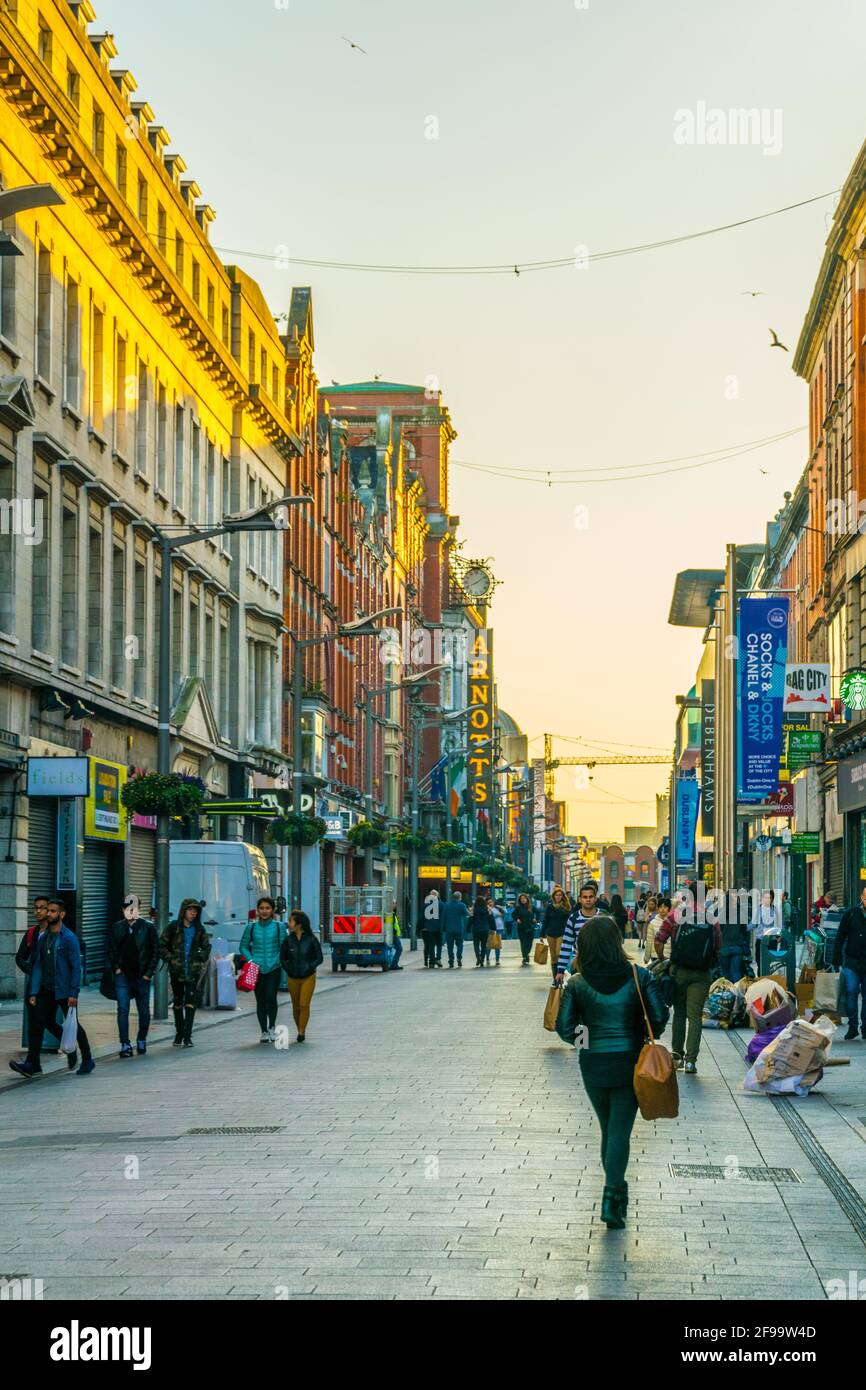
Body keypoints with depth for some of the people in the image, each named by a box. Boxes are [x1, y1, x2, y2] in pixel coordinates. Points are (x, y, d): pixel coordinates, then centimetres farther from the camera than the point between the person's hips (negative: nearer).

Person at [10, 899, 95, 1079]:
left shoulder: (69, 938, -9)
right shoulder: (42, 937, 9)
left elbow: (76, 967, -11)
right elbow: (37, 966, 10)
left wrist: (73, 993, -16)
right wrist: (33, 992, 3)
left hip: (64, 991, -5)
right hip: (46, 990, 5)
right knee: (36, 1025, -5)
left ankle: (87, 1060, 21)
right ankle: (32, 1064, -5)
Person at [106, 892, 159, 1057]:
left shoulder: (148, 927, -2)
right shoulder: (116, 928, 5)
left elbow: (155, 951, 0)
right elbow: (110, 950, 13)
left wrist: (148, 973, -5)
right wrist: (115, 968, 0)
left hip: (141, 976, -1)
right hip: (123, 975, 1)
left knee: (144, 1011, 9)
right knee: (122, 1009, -8)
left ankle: (141, 1040, 26)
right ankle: (125, 1045, -6)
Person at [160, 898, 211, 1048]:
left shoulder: (199, 929, 6)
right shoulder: (173, 927, -1)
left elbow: (206, 946, 16)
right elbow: (162, 946, 2)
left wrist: (201, 959, 0)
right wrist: (170, 959, -9)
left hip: (193, 971, 0)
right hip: (176, 971, 0)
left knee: (190, 1002, -9)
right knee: (177, 1003, 9)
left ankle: (187, 1037, -11)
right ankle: (179, 1034, 21)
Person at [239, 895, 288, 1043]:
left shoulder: (279, 926, 1)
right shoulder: (251, 927, 5)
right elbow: (243, 947, 10)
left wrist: (277, 961, -11)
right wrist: (251, 960, -5)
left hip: (274, 969, -2)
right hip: (257, 969, 2)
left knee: (270, 997, -16)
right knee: (260, 1000, 4)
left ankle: (272, 1027, 3)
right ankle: (264, 1031, 15)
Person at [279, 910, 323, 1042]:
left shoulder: (311, 939, -9)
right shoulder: (288, 940, -2)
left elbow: (319, 958, -1)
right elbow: (282, 958, 10)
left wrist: (308, 968, -10)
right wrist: (288, 969, 0)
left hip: (308, 977, -3)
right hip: (293, 978, 3)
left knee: (304, 1005, -10)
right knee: (295, 1006, 8)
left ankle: (301, 1032, -5)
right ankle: (299, 1030, 21)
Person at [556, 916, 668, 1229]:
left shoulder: (577, 984, -7)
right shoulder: (638, 977, -9)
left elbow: (564, 1028, -8)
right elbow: (659, 1018, -10)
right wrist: (644, 1038, 10)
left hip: (592, 1065, 1)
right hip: (629, 1062, -1)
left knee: (608, 1129, 19)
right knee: (621, 1131, 0)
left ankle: (616, 1190, 30)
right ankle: (611, 1196, -12)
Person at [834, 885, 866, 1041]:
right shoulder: (851, 914, 0)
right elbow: (840, 938, 5)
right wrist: (836, 961, 2)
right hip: (852, 961, 0)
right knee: (851, 991, -10)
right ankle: (852, 1026, 0)